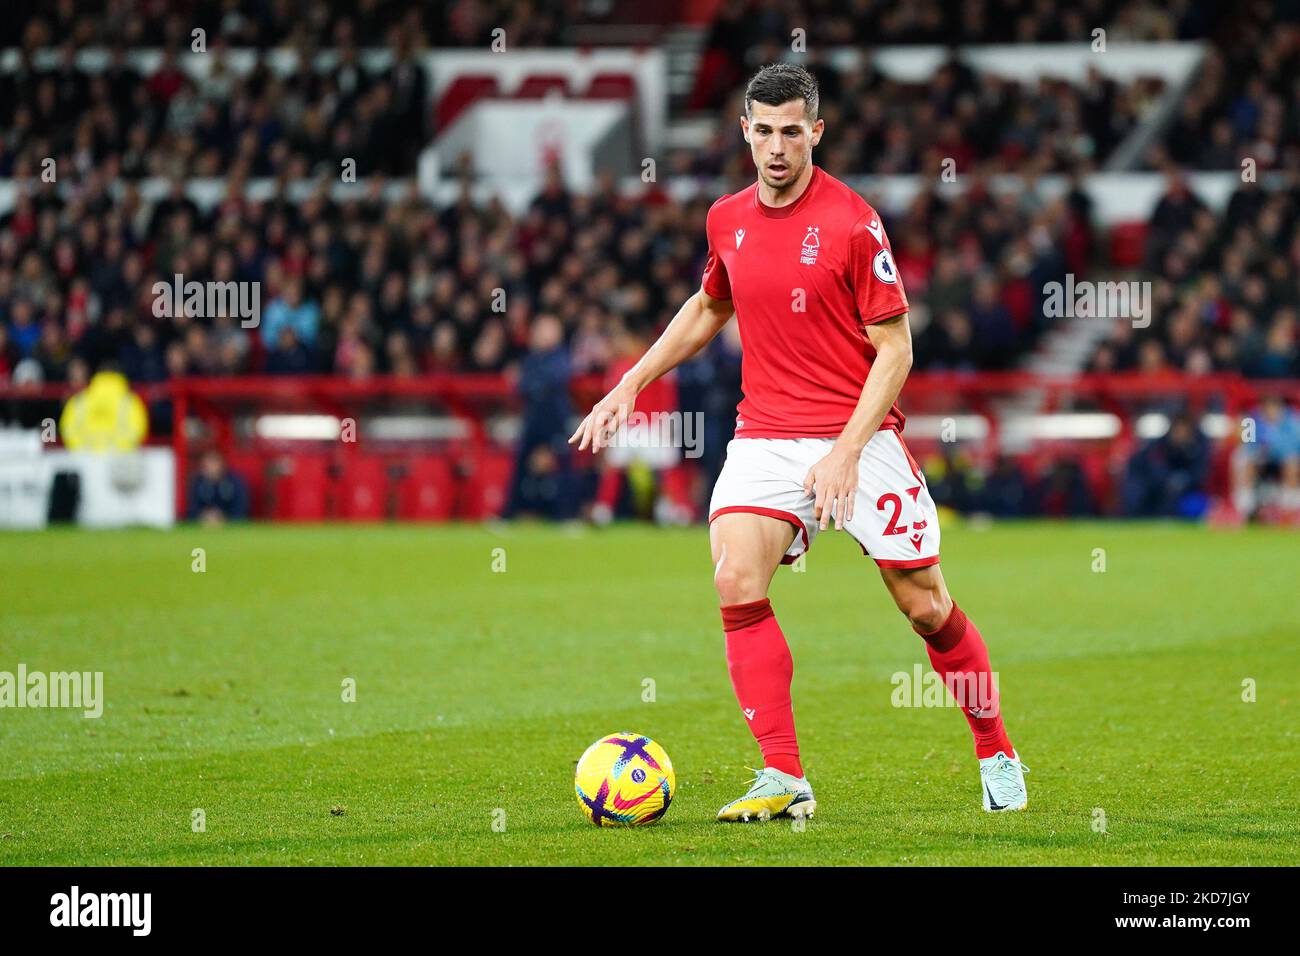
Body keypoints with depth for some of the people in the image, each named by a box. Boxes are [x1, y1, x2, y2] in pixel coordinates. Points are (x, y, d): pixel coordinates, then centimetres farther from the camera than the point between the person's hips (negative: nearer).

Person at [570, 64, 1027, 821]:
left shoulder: (852, 221, -10)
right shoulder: (727, 220, 6)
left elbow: (895, 349, -9)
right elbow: (708, 309, 27)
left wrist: (847, 452, -18)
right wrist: (632, 384, 20)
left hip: (858, 433, -4)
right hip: (766, 436, 4)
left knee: (926, 605, 0)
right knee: (737, 580, -18)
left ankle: (998, 756, 23)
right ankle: (785, 780, -16)